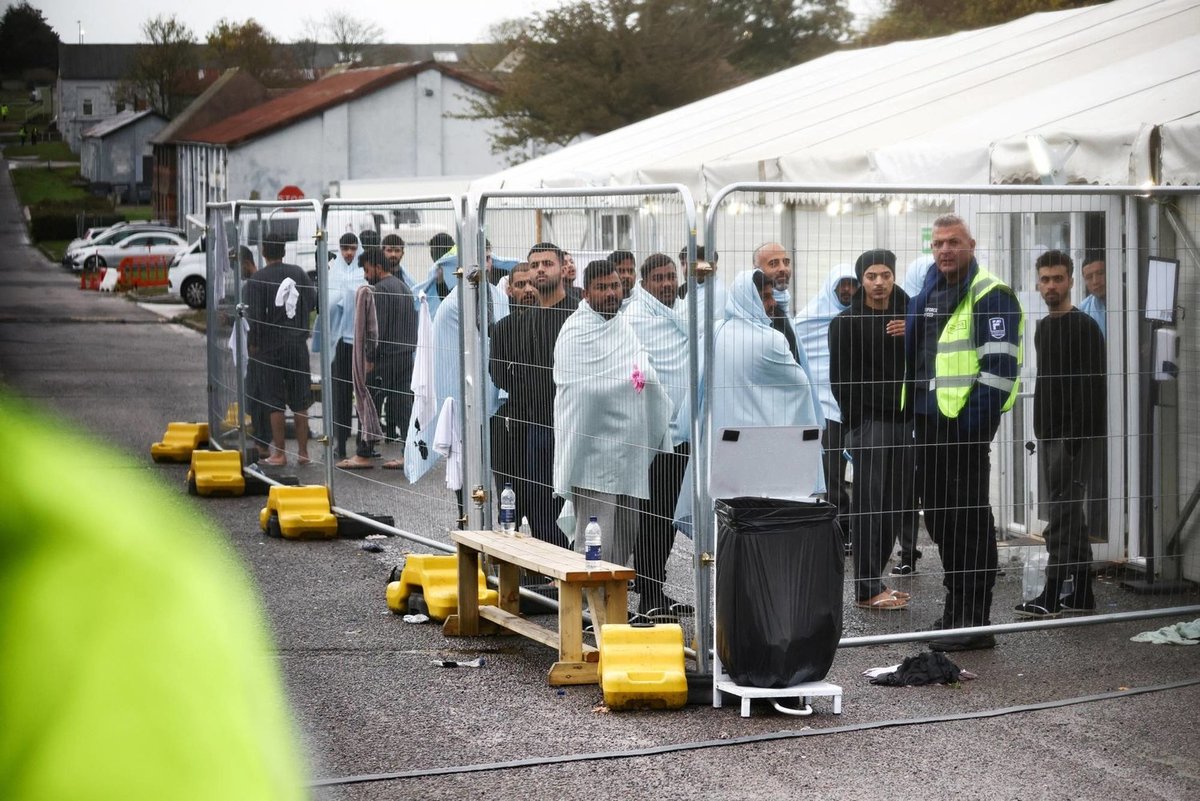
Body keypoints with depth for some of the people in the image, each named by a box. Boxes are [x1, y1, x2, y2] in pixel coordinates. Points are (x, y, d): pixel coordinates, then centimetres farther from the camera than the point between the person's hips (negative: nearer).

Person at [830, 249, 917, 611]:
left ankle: (873, 580, 14)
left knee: (897, 507, 5)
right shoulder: (846, 323, 0)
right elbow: (841, 380, -4)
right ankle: (867, 589, -6)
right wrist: (858, 422, -10)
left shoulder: (908, 316, 16)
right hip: (868, 423, -6)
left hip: (903, 423, 6)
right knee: (869, 506, -7)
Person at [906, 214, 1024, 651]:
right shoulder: (929, 293, 17)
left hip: (966, 420, -9)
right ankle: (958, 606, 25)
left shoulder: (990, 295, -10)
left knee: (969, 518, -7)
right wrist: (914, 409, 19)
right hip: (930, 418, 9)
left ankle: (974, 621, -4)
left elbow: (1000, 362, -17)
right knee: (938, 513, 14)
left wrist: (978, 417, -21)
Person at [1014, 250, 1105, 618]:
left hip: (1072, 435, -9)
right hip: (1048, 434, 9)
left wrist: (1078, 436, -22)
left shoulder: (1084, 327, -10)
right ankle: (1081, 591, 16)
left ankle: (1052, 595, -12)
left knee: (1062, 510, -10)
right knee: (1069, 511, 11)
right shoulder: (1043, 328, 16)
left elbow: (1092, 386, -16)